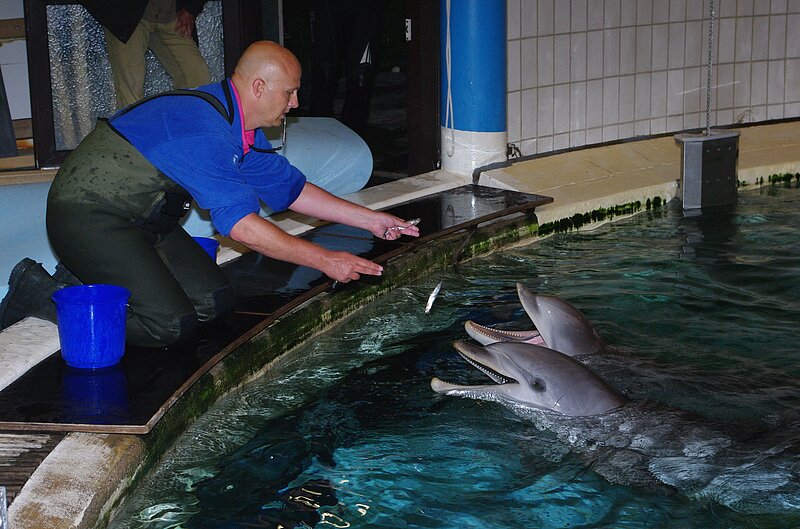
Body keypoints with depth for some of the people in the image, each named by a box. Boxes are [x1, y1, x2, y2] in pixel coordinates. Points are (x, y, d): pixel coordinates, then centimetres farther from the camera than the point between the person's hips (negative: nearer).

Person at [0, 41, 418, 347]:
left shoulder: (241, 128, 8)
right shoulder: (203, 126, -25)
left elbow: (291, 189, 17)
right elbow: (241, 225, -28)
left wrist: (370, 219, 12)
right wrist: (325, 260, -24)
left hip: (143, 221, 10)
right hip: (87, 217, -10)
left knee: (215, 302, -1)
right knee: (171, 323, -20)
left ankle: (90, 281, 11)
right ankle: (40, 291, -6)